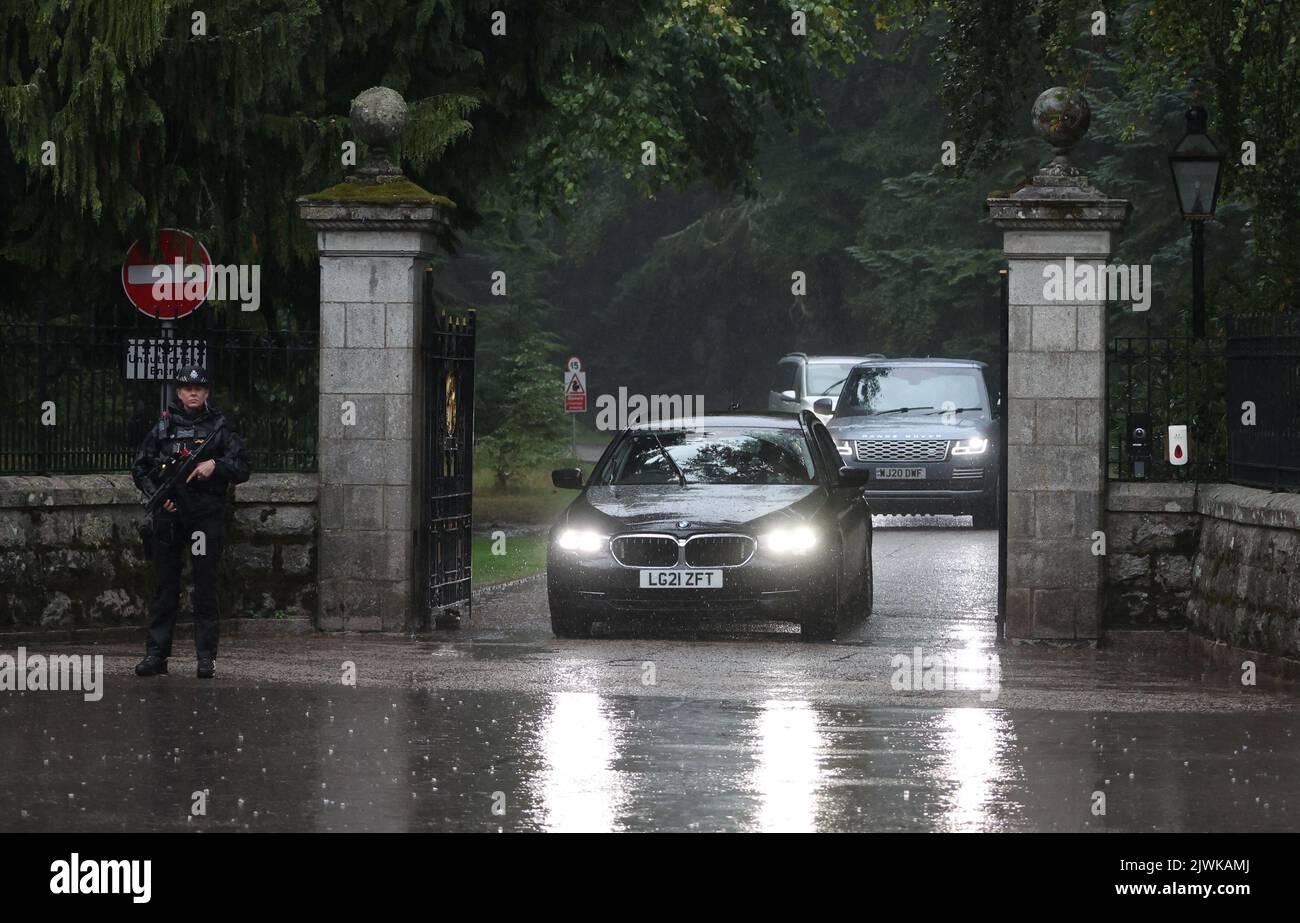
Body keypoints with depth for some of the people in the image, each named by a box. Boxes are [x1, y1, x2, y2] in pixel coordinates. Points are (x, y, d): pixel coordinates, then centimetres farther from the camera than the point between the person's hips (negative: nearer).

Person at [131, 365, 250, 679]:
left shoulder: (219, 426, 6)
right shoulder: (163, 427, 8)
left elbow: (242, 468, 3)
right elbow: (139, 468, 11)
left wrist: (215, 465, -15)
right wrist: (156, 494, -4)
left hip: (207, 514, -1)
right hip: (169, 513, 1)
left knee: (206, 587, -1)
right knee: (165, 585, 5)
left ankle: (206, 657, 3)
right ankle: (156, 654, 8)